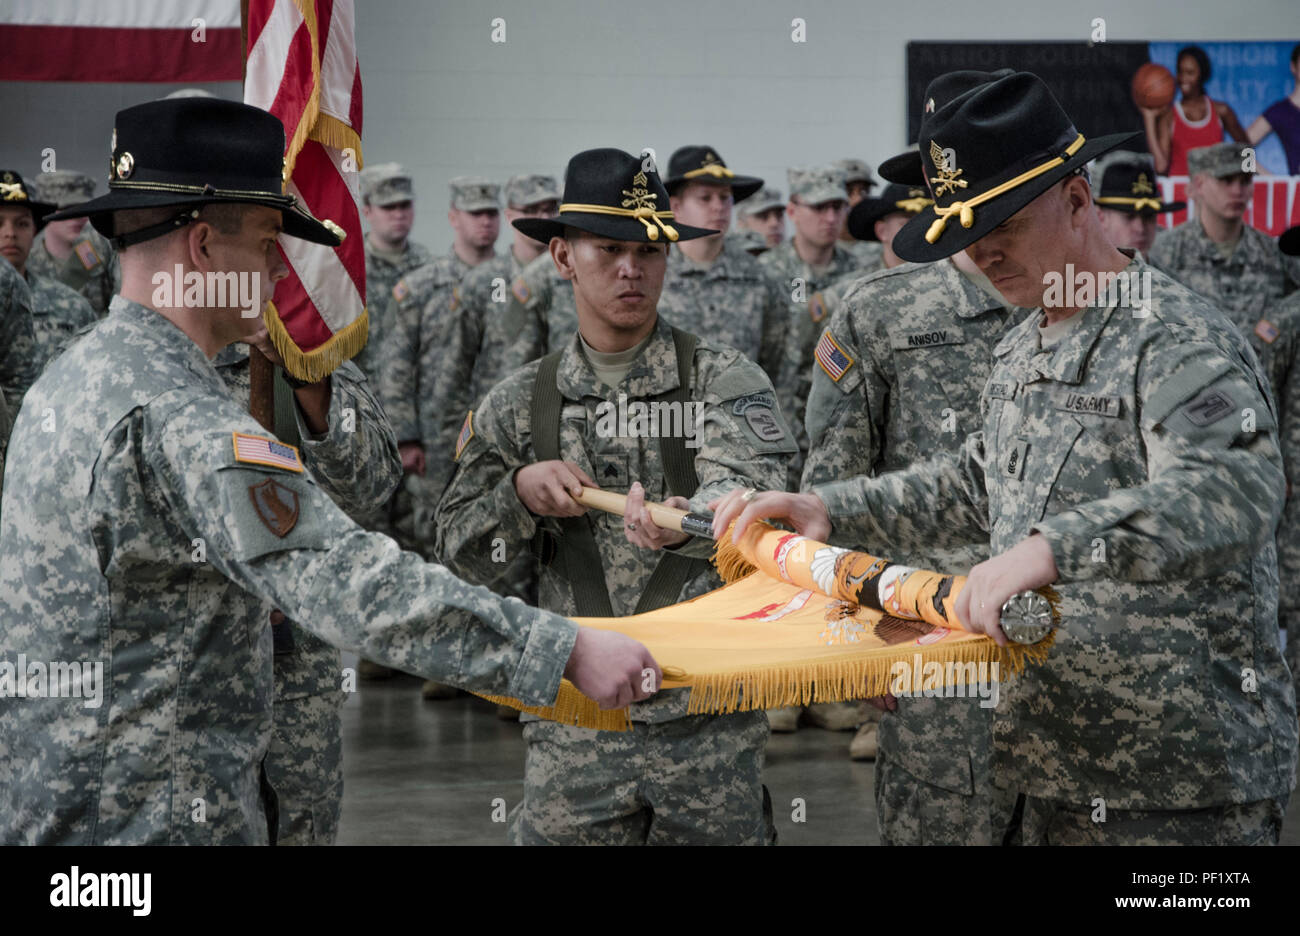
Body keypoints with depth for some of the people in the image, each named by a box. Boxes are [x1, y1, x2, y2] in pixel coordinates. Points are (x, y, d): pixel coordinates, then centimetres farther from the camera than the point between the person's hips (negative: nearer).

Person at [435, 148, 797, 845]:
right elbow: (457, 552, 9)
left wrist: (685, 519, -44)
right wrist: (520, 493, -11)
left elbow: (747, 487, -21)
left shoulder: (725, 381, -2)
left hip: (709, 718, -2)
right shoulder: (516, 405, 7)